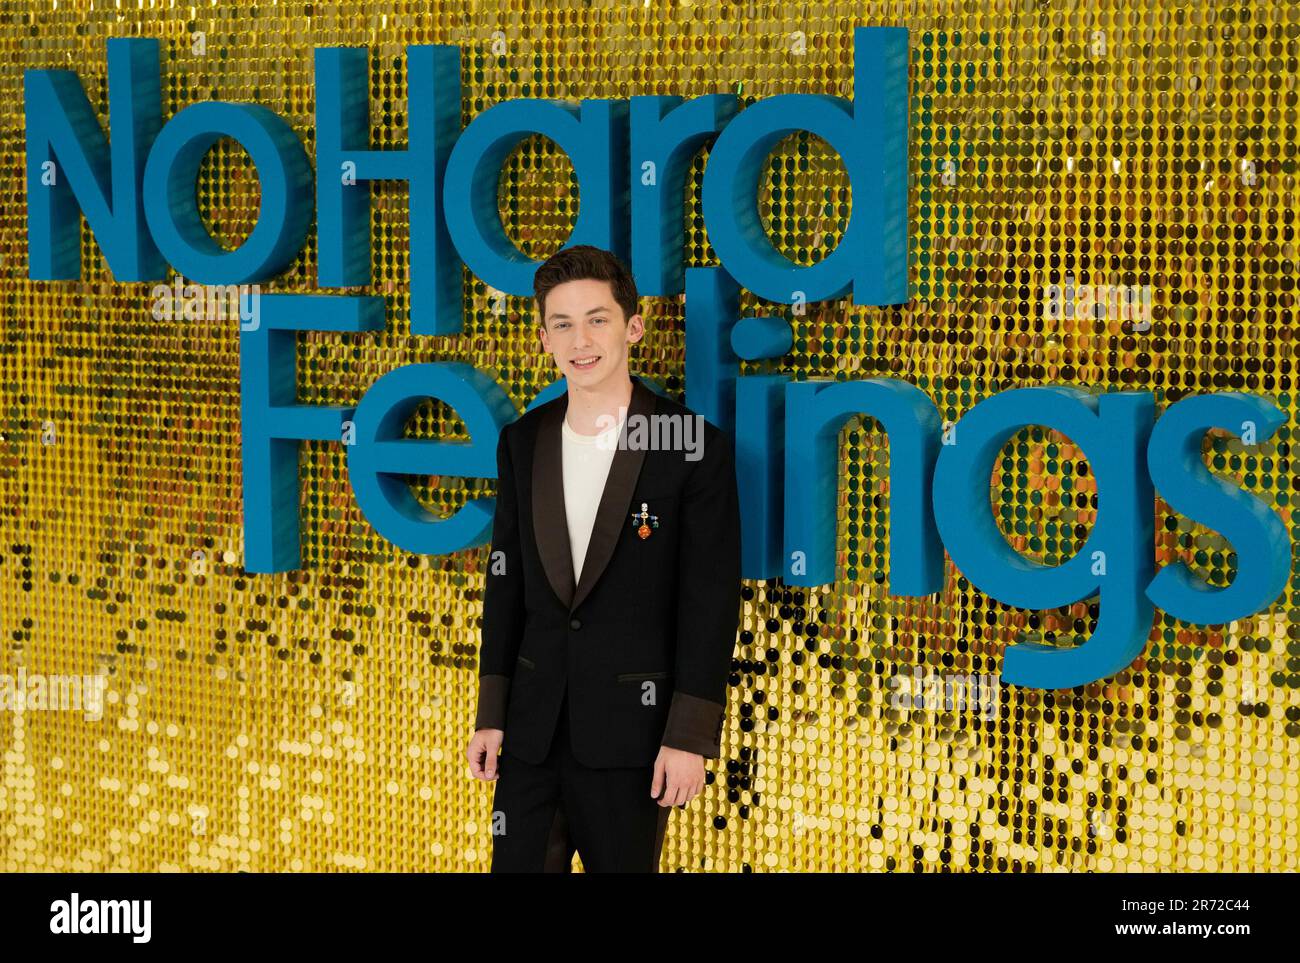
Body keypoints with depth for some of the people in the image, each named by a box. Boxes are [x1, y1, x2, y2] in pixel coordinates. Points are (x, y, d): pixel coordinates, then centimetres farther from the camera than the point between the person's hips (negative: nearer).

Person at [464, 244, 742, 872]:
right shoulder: (523, 442, 8)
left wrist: (690, 737, -12)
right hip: (532, 729, 4)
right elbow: (505, 584, 12)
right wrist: (491, 715, 8)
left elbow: (711, 602, -8)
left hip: (630, 735, -4)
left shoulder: (693, 446, -7)